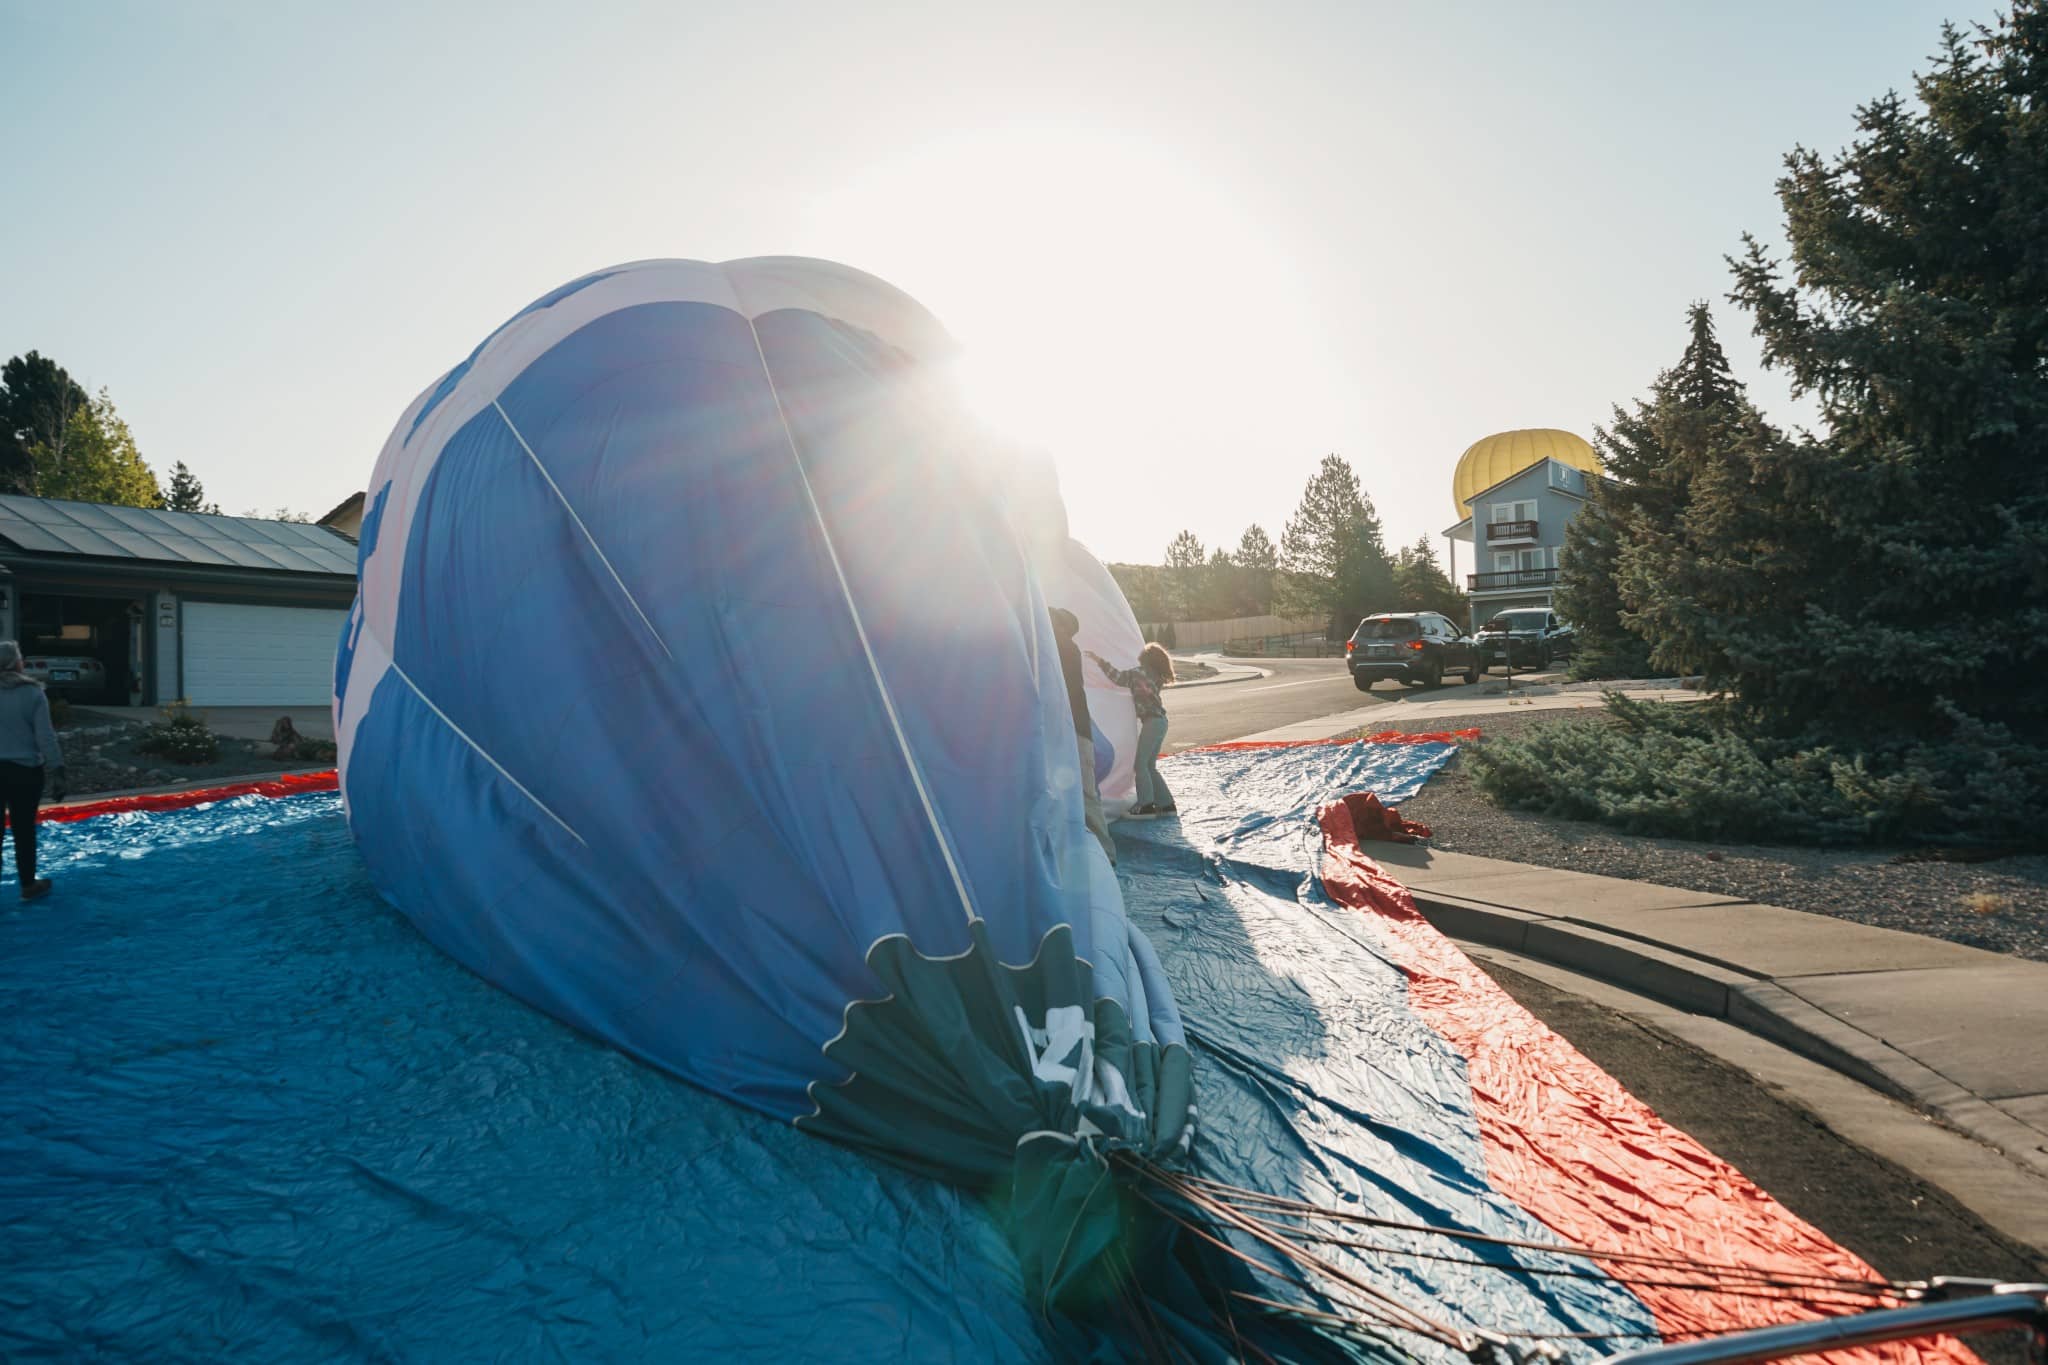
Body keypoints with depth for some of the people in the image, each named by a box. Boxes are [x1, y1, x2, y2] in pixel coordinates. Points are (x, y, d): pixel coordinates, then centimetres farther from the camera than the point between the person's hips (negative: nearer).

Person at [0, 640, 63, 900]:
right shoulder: (32, 694, -6)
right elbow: (45, 737, -10)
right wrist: (57, 773, -8)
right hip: (25, 771, -2)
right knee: (24, 830, 7)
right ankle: (28, 885, 18)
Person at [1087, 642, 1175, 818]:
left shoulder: (1141, 673, -10)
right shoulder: (1154, 675, 15)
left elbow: (1119, 677, -18)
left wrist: (1099, 660, -15)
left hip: (1152, 722, -9)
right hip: (1159, 722, 9)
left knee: (1141, 764, -6)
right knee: (1150, 766, 13)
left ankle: (1146, 806, -10)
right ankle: (1165, 804, 14)